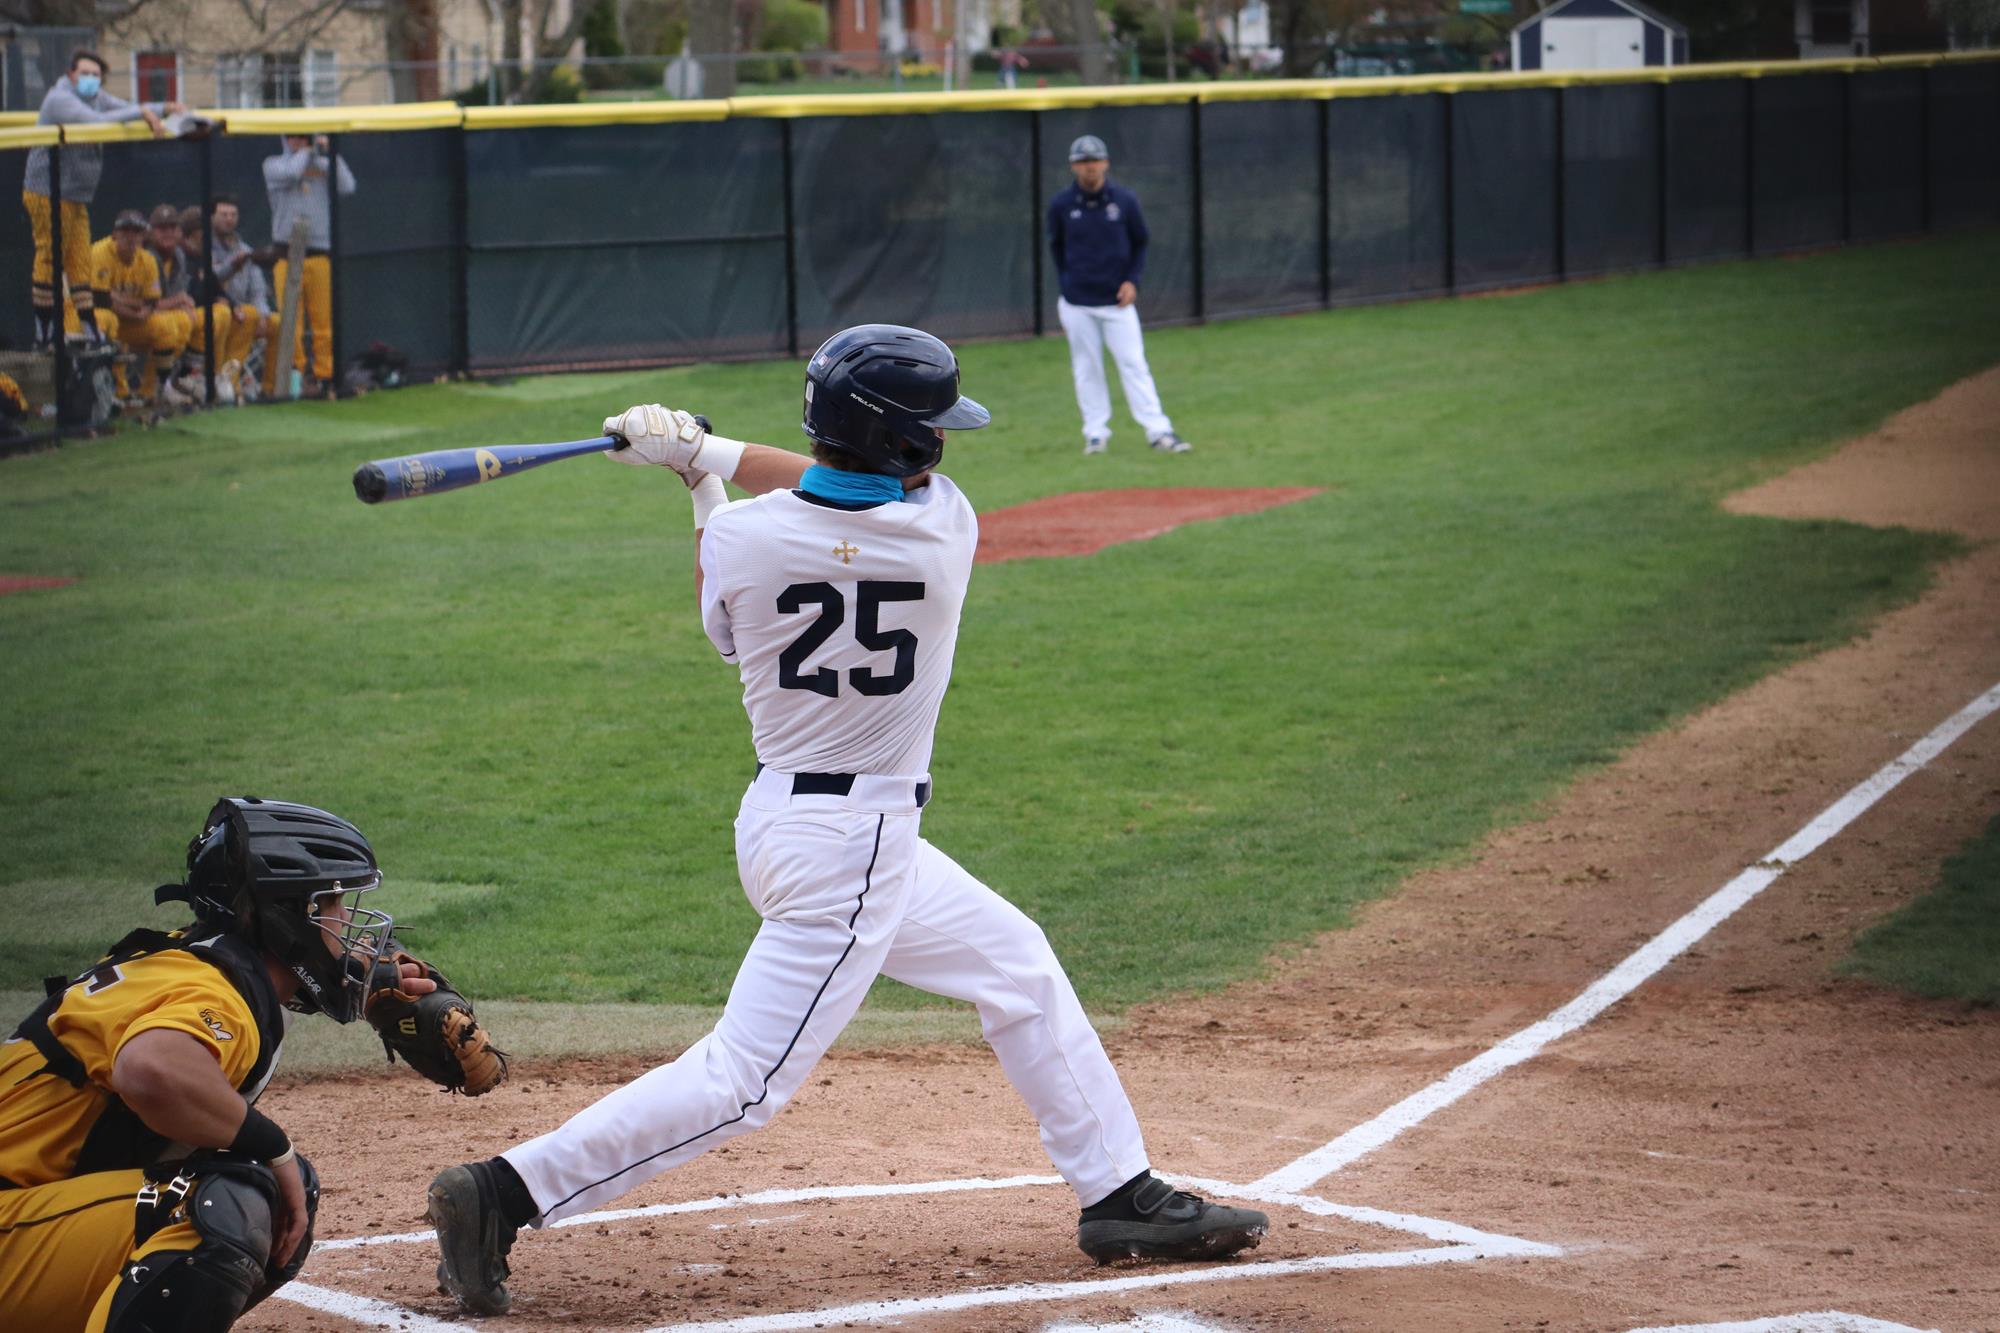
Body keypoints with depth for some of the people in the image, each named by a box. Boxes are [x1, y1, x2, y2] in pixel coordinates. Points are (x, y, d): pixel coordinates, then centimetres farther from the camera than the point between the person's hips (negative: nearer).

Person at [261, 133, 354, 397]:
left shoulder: (322, 166, 13)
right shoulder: (273, 165, 8)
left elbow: (347, 186, -3)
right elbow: (290, 172, -14)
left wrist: (329, 153, -4)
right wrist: (308, 151, 3)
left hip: (320, 254, 2)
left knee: (324, 321, 1)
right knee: (291, 323, -5)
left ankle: (325, 376, 7)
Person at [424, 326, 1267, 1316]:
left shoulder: (741, 534, -7)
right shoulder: (942, 528, -17)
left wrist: (703, 472, 18)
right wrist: (706, 451, -1)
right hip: (850, 841, -8)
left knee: (1020, 968, 21)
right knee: (743, 1084, -6)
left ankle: (1121, 1196, 29)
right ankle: (504, 1195, -9)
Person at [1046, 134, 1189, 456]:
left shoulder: (1125, 201, -2)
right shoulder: (1061, 205, -2)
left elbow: (1140, 243, 9)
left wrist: (1133, 280, -4)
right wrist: (1065, 286, 7)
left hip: (1117, 301, -1)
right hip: (1077, 305, 1)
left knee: (1134, 365, -6)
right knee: (1087, 369, 5)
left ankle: (1158, 430, -8)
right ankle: (1096, 431, 14)